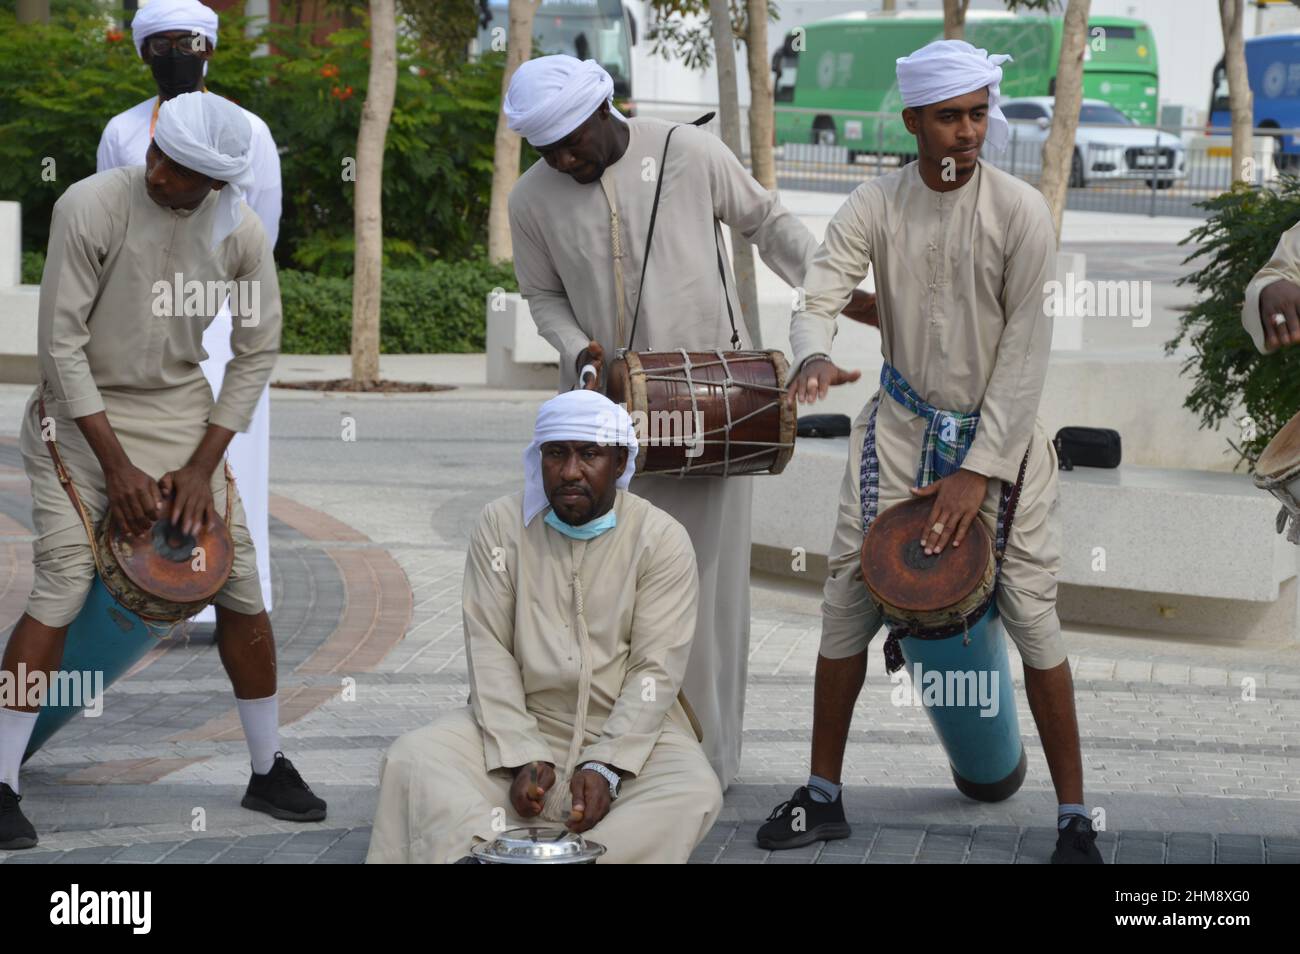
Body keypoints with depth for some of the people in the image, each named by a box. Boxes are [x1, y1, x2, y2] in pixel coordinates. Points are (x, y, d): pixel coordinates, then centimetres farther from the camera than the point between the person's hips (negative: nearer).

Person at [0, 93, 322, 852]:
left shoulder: (241, 232, -10)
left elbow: (257, 352, -1)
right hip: (82, 413, -4)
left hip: (182, 412, 4)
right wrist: (116, 467, -18)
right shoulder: (91, 207, -20)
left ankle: (269, 770, 17)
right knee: (62, 591, -15)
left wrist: (202, 466, -8)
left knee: (241, 585, 2)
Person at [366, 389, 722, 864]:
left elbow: (655, 670, -10)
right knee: (411, 760, -23)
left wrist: (605, 767, -23)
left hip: (627, 730, -1)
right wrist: (522, 757, -17)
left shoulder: (662, 539, -5)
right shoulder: (502, 523, -1)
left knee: (694, 793, -32)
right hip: (519, 721, 2)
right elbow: (489, 649, -5)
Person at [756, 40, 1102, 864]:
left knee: (1033, 611, -6)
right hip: (904, 422, 2)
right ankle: (824, 797, 13)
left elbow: (1026, 348, -13)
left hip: (1001, 427, -2)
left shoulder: (1020, 211, -12)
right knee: (849, 598, 0)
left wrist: (980, 470, -16)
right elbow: (821, 296, -12)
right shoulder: (876, 208, -4)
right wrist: (814, 356, -37)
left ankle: (1074, 818, 2)